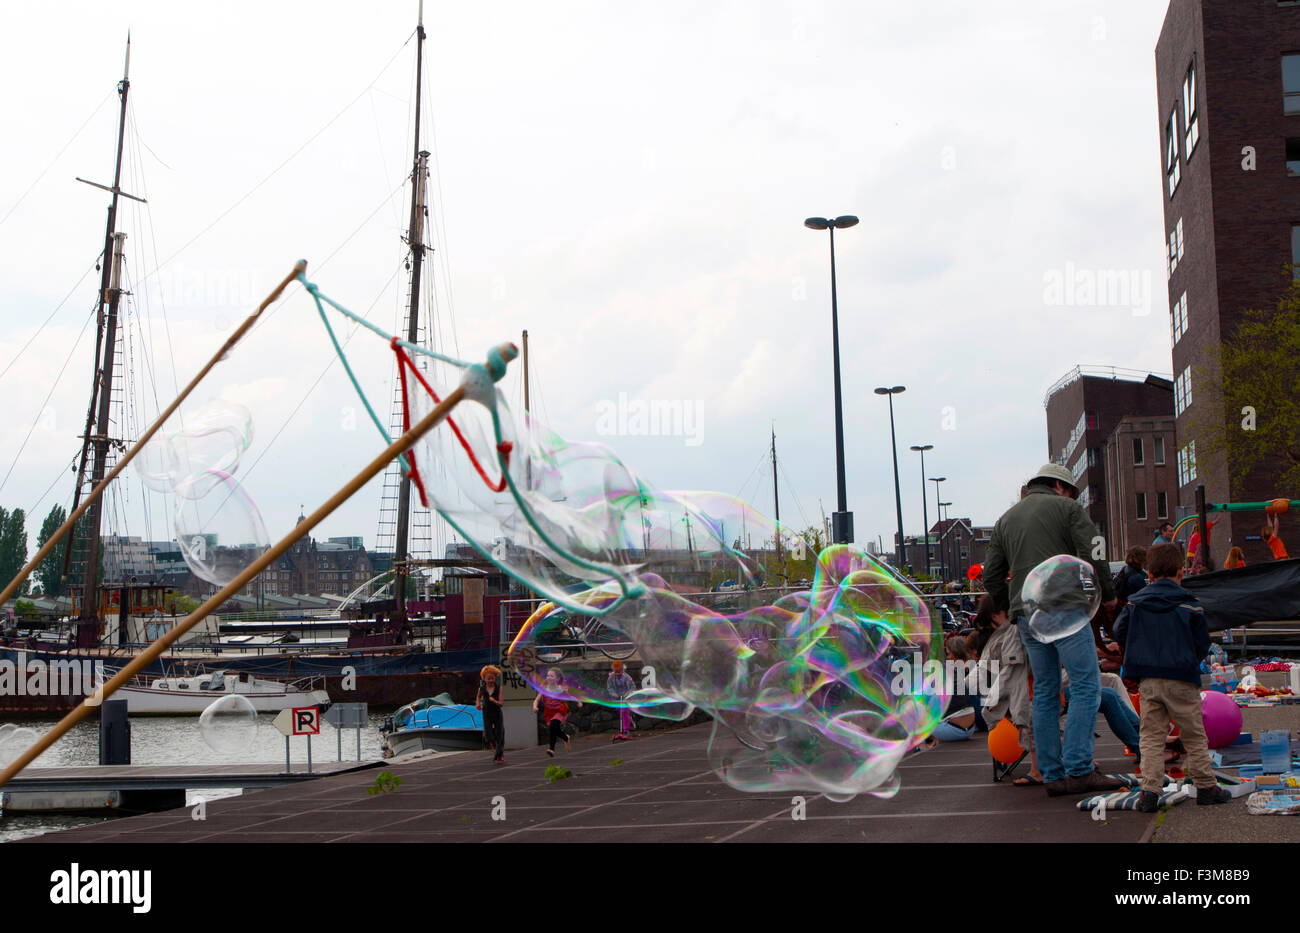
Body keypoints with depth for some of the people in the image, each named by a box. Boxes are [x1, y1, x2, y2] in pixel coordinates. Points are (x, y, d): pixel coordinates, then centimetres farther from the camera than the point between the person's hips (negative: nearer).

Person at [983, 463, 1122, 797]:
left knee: (1045, 694, 10)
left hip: (1026, 617, 6)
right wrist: (1108, 594, 5)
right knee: (1086, 686, -5)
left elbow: (992, 575, 18)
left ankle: (1053, 775, 10)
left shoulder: (1005, 519, 21)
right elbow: (1092, 554, -7)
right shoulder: (1066, 507, 5)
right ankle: (1079, 770, -13)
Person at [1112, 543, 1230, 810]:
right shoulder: (1189, 605, -3)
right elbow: (1203, 643, -1)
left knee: (1151, 737, 6)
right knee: (1194, 735, 11)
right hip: (1182, 680, -2)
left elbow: (1120, 633, 4)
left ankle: (1149, 790, -2)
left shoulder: (1135, 603, 3)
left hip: (1147, 681, 2)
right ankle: (1206, 786, 19)